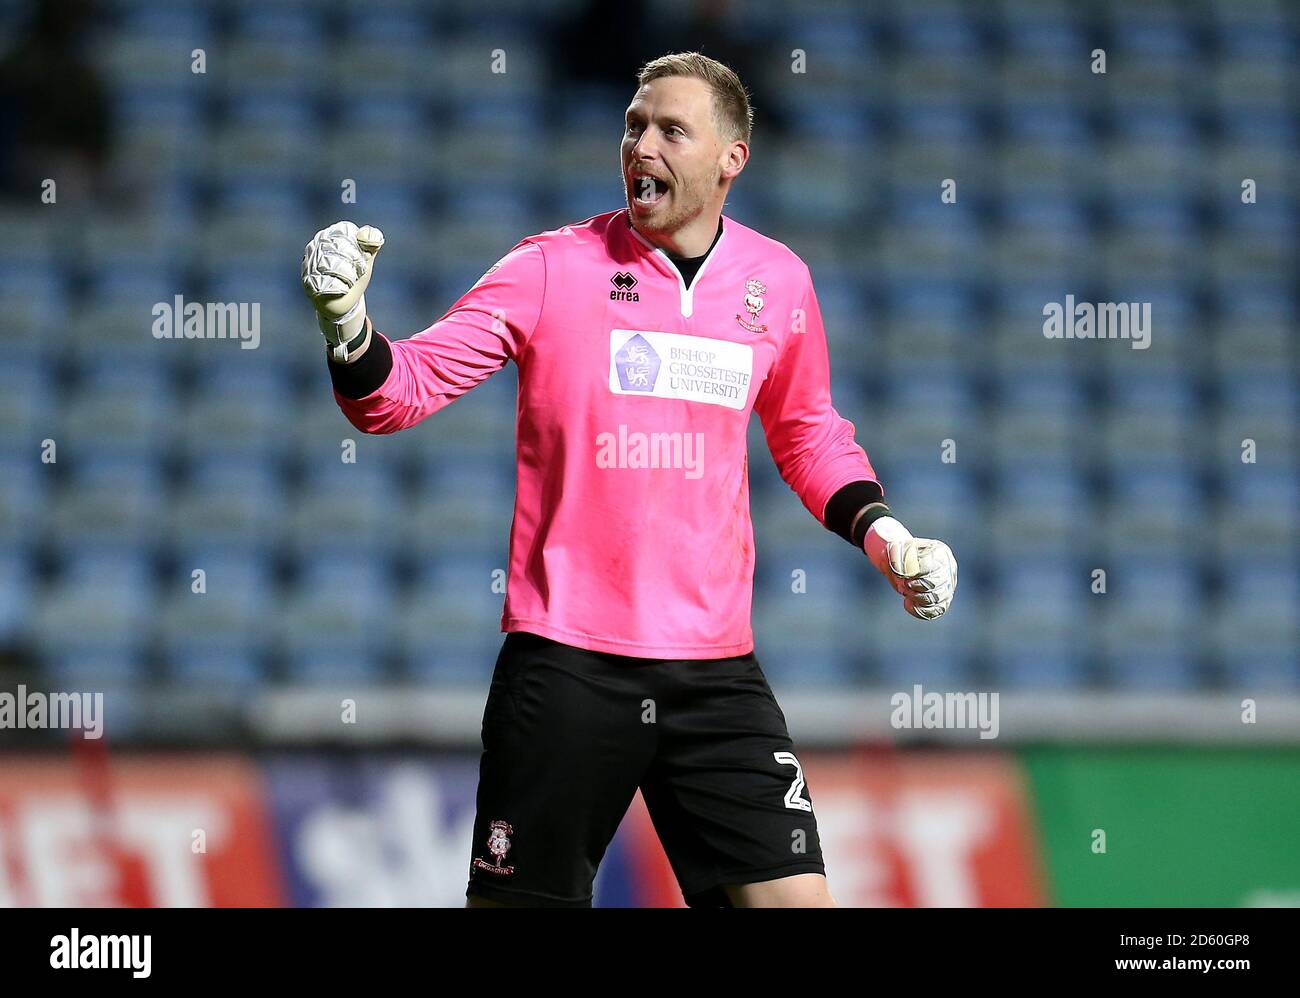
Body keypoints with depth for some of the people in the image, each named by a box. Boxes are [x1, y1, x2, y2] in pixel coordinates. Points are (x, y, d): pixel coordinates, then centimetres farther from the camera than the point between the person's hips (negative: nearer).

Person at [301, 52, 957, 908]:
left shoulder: (778, 282, 6)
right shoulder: (553, 268, -3)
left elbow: (808, 432, 23)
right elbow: (404, 387, -4)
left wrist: (883, 533, 8)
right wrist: (347, 326, -25)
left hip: (716, 666, 2)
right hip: (565, 665, -2)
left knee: (794, 896, -6)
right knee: (519, 900, 0)